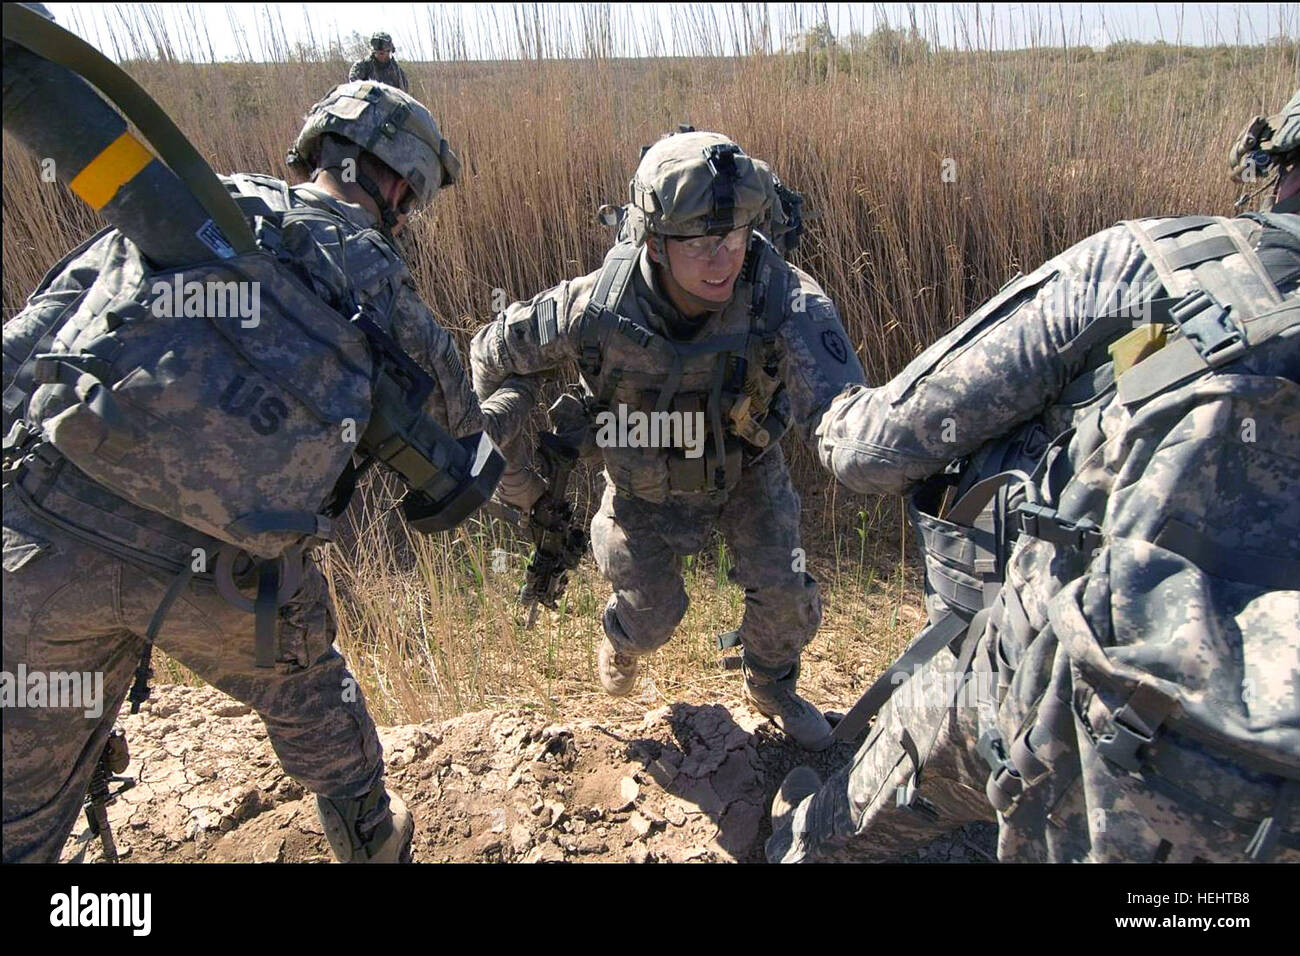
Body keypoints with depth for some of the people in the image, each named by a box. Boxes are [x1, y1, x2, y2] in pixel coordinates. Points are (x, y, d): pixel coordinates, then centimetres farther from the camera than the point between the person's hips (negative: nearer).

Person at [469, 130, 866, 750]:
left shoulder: (783, 297, -36)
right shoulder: (595, 309, -34)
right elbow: (493, 354, -15)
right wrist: (512, 473, -10)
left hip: (746, 467, 1)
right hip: (647, 482, 0)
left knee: (786, 595, -1)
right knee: (652, 616, 10)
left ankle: (771, 688, 36)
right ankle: (622, 637, 52)